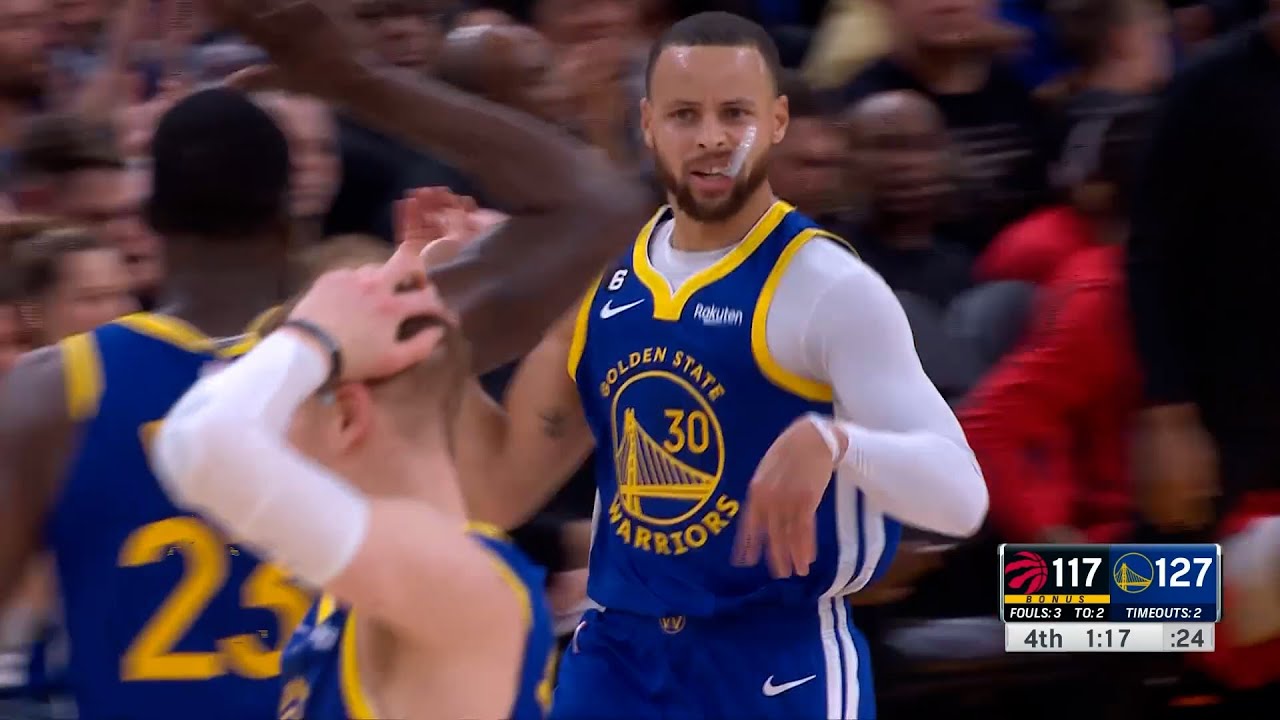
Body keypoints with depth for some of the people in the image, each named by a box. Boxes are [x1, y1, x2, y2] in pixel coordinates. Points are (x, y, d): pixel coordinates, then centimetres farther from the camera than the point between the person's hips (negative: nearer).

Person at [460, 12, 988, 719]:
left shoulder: (828, 289, -11)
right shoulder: (602, 284, 8)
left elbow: (960, 497, -20)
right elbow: (502, 493, 15)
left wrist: (832, 441, -39)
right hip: (614, 660, 5)